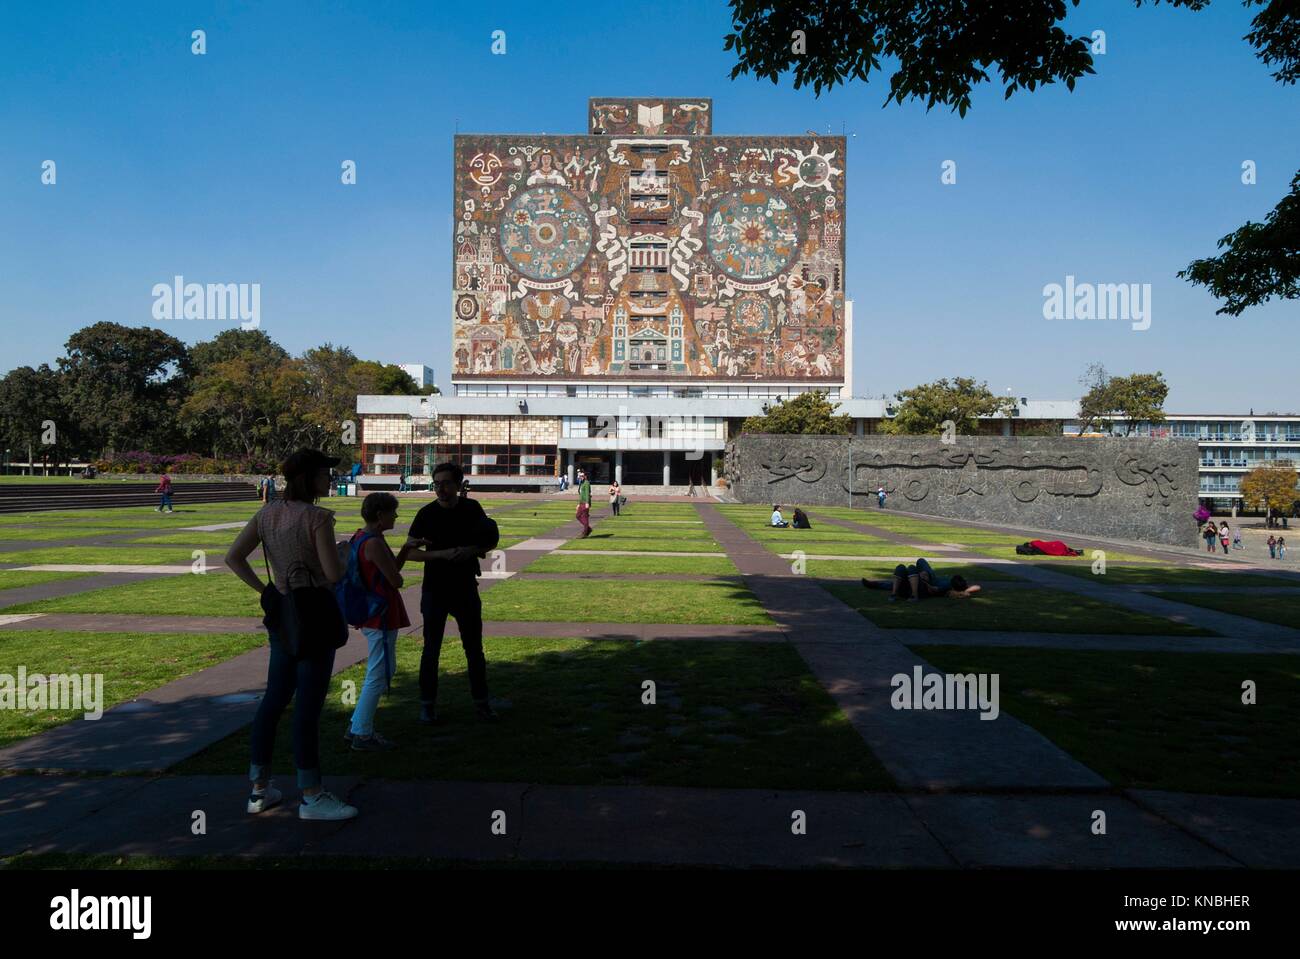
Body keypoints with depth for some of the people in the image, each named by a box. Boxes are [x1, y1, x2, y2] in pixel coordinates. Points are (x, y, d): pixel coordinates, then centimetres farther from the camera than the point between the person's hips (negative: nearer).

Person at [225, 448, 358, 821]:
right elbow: (334, 574, -17)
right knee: (309, 704, -2)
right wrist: (340, 555, 4)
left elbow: (233, 557, 5)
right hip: (315, 613, -8)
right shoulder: (318, 517, -16)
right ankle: (312, 796, 7)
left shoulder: (268, 513, 6)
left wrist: (264, 589, 9)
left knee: (275, 697, 17)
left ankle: (259, 789, 25)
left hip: (281, 612, 8)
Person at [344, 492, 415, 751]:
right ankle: (363, 735, 10)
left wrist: (406, 549, 5)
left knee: (384, 671, 20)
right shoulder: (374, 543, -21)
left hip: (370, 613, 10)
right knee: (378, 675, 0)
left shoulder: (361, 536, 11)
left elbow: (391, 570, 15)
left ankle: (356, 727, 27)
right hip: (381, 616, -10)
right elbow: (396, 580, -18)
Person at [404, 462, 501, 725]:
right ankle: (427, 704, 16)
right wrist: (443, 554, -22)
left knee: (474, 648, 8)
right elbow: (409, 552, -9)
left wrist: (473, 550, -14)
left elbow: (491, 542, 8)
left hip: (466, 588, 2)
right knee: (431, 649, 4)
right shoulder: (427, 514, -7)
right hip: (435, 590, -2)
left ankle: (481, 702, 19)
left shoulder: (472, 508, 0)